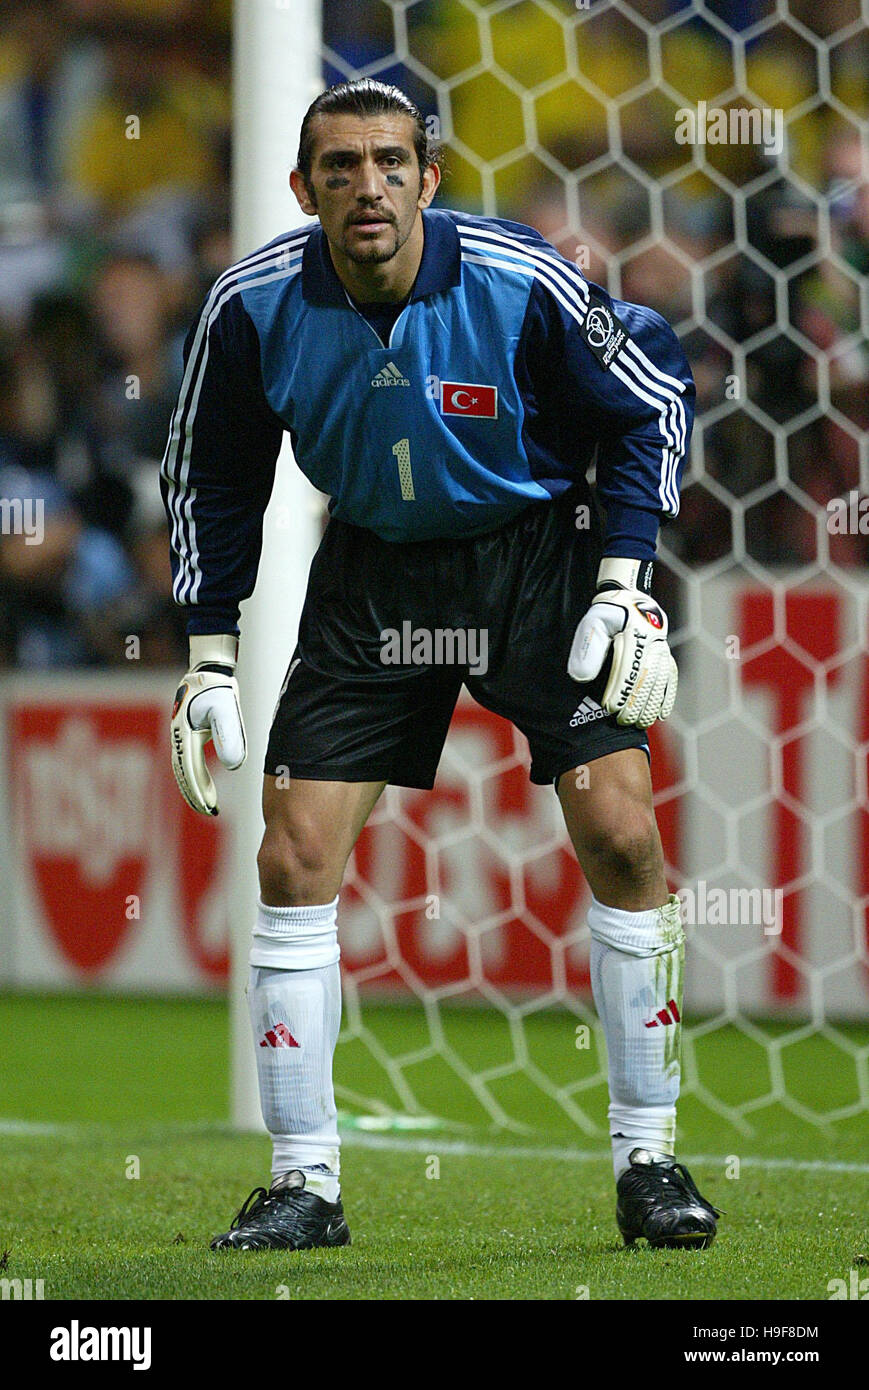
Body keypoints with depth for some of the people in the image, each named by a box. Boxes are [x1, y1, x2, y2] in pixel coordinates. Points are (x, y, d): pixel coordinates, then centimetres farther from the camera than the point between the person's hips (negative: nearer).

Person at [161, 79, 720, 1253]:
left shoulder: (521, 284, -22)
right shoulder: (254, 307, -16)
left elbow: (650, 406, -5)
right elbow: (214, 474, 3)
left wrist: (624, 588, -12)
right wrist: (211, 652, 1)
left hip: (537, 554, -2)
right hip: (371, 570, 2)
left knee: (620, 836, -14)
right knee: (296, 856, -7)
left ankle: (647, 1159, 1)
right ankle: (305, 1185, 4)